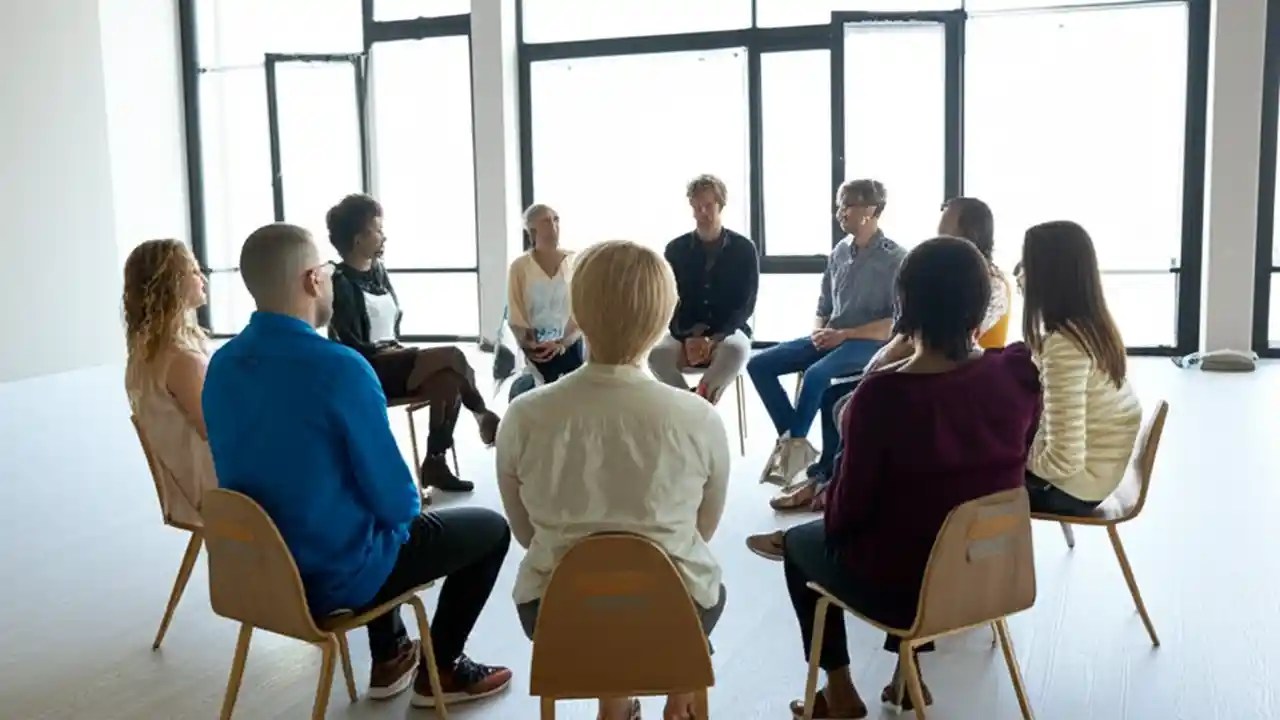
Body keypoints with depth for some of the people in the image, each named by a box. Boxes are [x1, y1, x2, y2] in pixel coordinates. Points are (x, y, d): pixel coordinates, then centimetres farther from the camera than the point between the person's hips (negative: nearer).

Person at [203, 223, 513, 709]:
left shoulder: (221, 365, -3)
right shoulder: (339, 367, -26)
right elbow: (394, 498, -20)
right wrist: (408, 509, 5)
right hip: (335, 574, -7)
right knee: (490, 529, 12)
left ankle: (390, 659, 41)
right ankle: (440, 671, 23)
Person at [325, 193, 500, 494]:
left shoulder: (378, 271, 11)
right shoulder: (341, 283, -11)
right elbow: (353, 347, -15)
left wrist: (399, 350, -2)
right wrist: (390, 352, -14)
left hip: (393, 362, 7)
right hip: (368, 371, -7)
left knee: (448, 378, -20)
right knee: (451, 356, -23)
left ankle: (435, 462, -12)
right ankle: (483, 415, -4)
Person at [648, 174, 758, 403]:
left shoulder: (744, 249, 0)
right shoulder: (676, 249, 4)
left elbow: (746, 304, -3)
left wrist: (716, 339, -19)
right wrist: (687, 338, -18)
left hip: (728, 332, -1)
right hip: (684, 333, 1)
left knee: (736, 349, -38)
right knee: (656, 352, -33)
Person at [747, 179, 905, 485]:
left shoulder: (894, 258, -6)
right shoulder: (839, 252, 11)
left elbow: (897, 323, -12)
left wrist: (844, 334, -17)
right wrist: (819, 332, -5)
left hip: (870, 342, -7)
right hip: (831, 338, 7)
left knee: (815, 373, -34)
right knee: (759, 365, -8)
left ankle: (793, 445, -15)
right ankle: (795, 442, -9)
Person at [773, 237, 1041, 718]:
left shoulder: (883, 395, -26)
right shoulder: (1019, 376, -11)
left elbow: (849, 509, -17)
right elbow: (1007, 471, 5)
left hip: (902, 584, -5)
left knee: (800, 543, 24)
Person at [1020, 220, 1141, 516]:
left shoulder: (1064, 344, -26)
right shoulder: (1095, 326, 0)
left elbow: (1064, 460, -27)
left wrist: (1014, 465, -11)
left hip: (1071, 484, -8)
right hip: (1094, 473, 8)